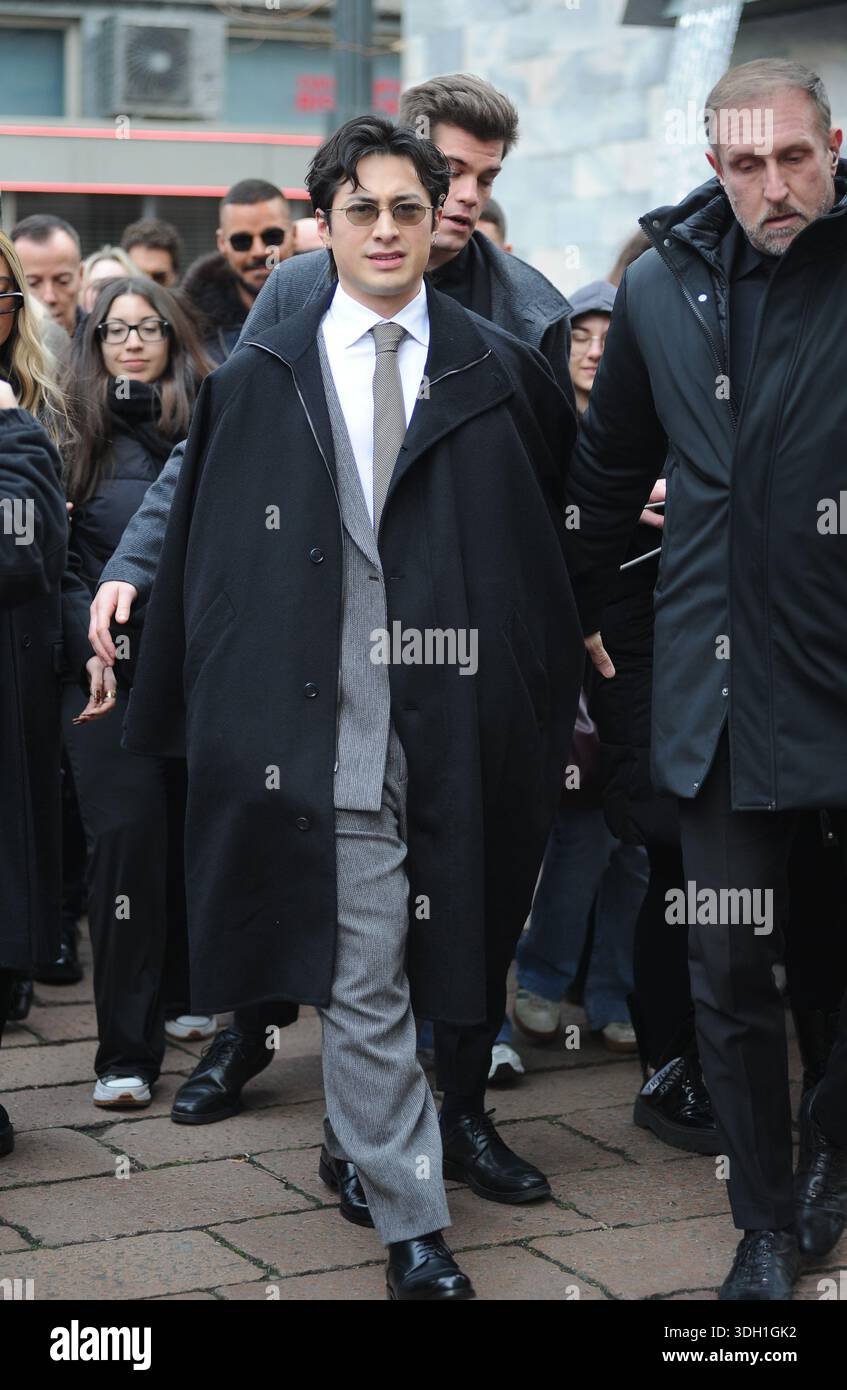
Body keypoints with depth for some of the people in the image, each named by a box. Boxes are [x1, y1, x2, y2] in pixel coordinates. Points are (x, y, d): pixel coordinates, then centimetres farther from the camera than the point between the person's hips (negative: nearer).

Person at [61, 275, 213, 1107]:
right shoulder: (80, 437, 7)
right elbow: (56, 556, 5)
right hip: (111, 668, -1)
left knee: (191, 830, 7)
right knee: (128, 836, -8)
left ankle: (180, 992, 28)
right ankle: (126, 1051, -4)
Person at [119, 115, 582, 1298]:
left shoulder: (502, 373, 6)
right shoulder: (255, 382, 6)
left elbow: (550, 535, 12)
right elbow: (204, 560, 7)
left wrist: (546, 703, 9)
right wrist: (185, 717, 7)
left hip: (459, 722, 2)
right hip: (327, 724, -1)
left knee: (440, 953, 14)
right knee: (361, 977, -1)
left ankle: (363, 1140, 38)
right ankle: (411, 1217, 9)